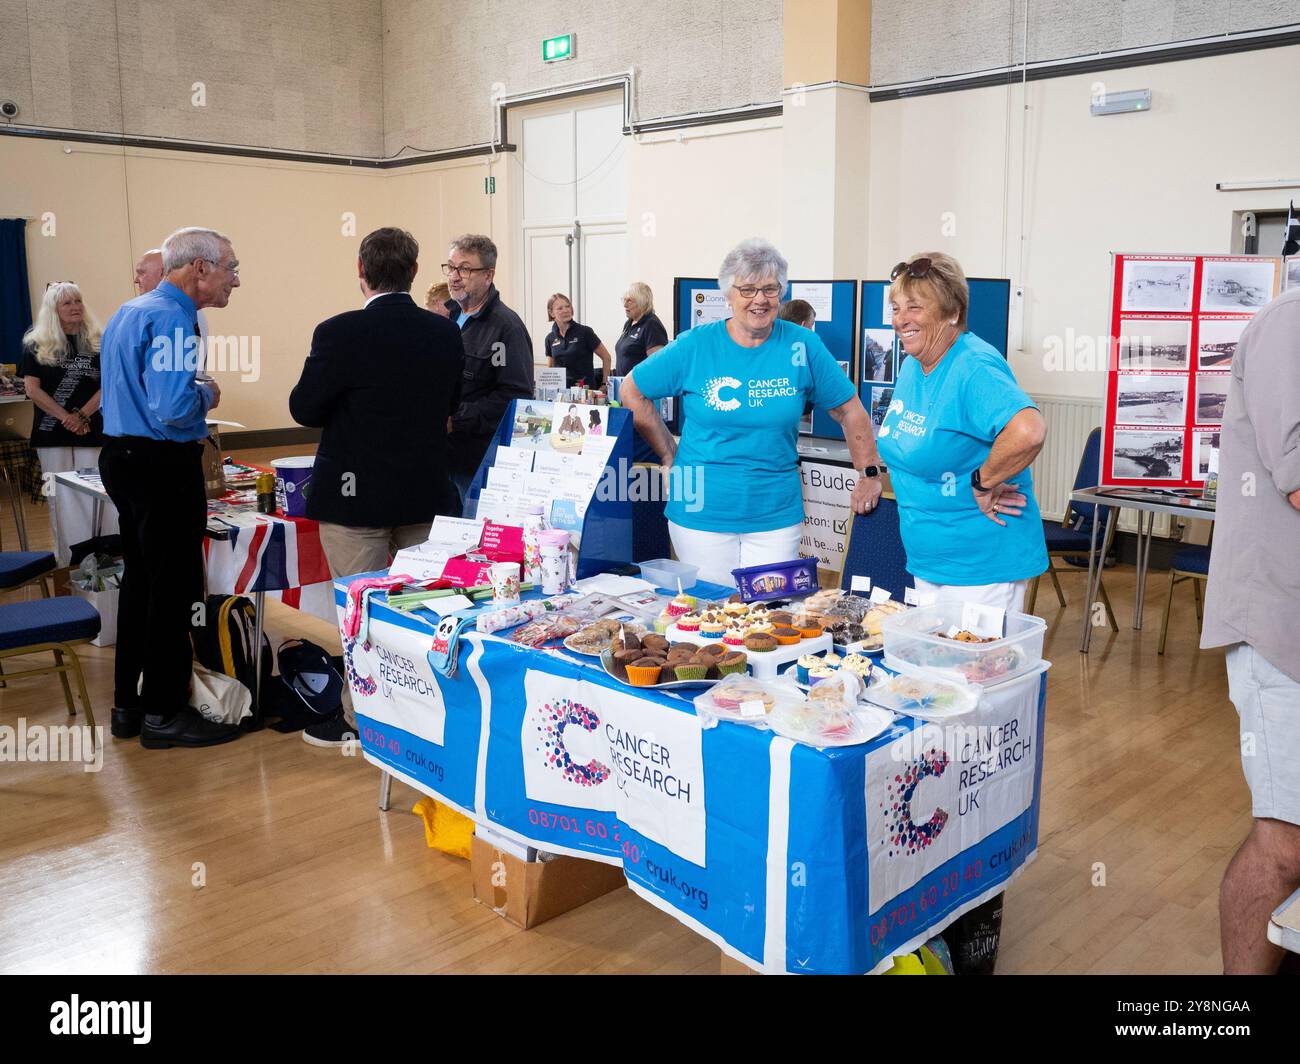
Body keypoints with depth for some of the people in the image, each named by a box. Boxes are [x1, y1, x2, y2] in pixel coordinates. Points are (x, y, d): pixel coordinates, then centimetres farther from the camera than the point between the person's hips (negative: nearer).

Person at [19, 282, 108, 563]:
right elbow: (32, 389, -3)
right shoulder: (37, 345, 2)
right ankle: (67, 562, 7)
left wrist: (83, 415, -12)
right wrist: (66, 417, -12)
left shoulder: (97, 342, 5)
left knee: (92, 495, -2)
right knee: (61, 497, 2)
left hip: (92, 431, 1)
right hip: (52, 432, 0)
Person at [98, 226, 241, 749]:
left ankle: (128, 705, 26)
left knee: (139, 582, 16)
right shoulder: (170, 319, -18)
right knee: (173, 589, -1)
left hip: (121, 458, 10)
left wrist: (195, 433, 19)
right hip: (163, 467, -10)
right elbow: (174, 407, -27)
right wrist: (207, 395, -8)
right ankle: (163, 713, 8)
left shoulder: (129, 312, 15)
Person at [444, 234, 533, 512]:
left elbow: (515, 396, -19)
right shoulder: (451, 319, 14)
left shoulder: (507, 327, -11)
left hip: (481, 459, -7)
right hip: (444, 454, 7)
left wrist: (456, 420, -19)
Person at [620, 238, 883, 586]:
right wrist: (671, 456, 2)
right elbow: (632, 392, 5)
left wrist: (870, 473, 1)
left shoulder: (802, 345, -2)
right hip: (702, 513, 0)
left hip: (777, 515, 1)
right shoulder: (696, 345, -4)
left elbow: (849, 409, 6)